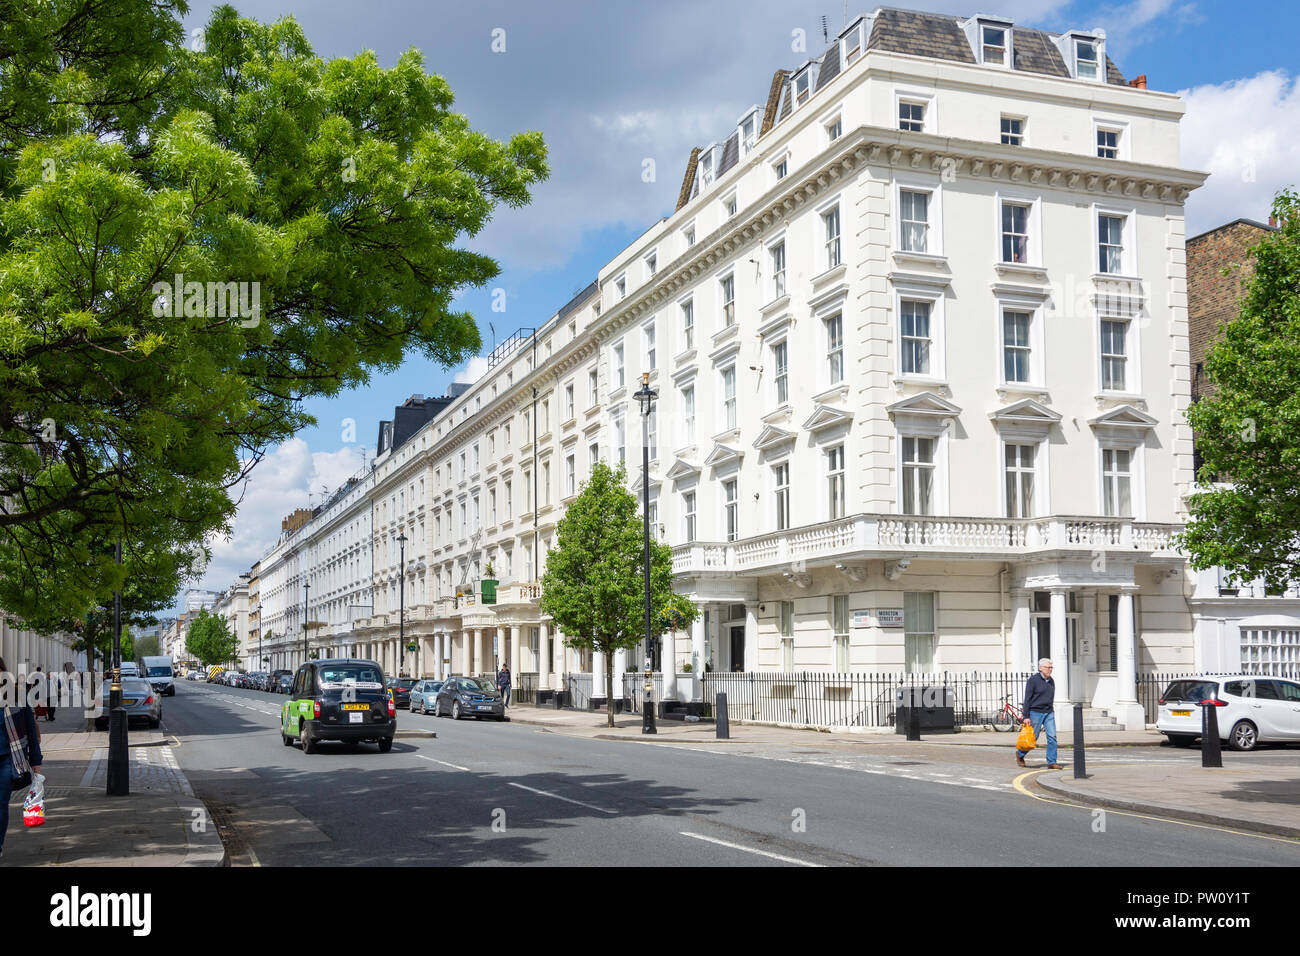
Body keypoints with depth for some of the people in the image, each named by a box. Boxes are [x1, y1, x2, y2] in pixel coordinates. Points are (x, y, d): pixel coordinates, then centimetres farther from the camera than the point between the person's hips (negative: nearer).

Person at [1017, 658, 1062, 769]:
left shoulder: (1051, 681, 10)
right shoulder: (1033, 680, -9)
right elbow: (1027, 699, -11)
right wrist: (1026, 717, -14)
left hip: (1049, 713, 5)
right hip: (1035, 713, -5)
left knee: (1052, 737, -6)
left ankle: (1051, 762, -2)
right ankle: (1020, 753, 27)